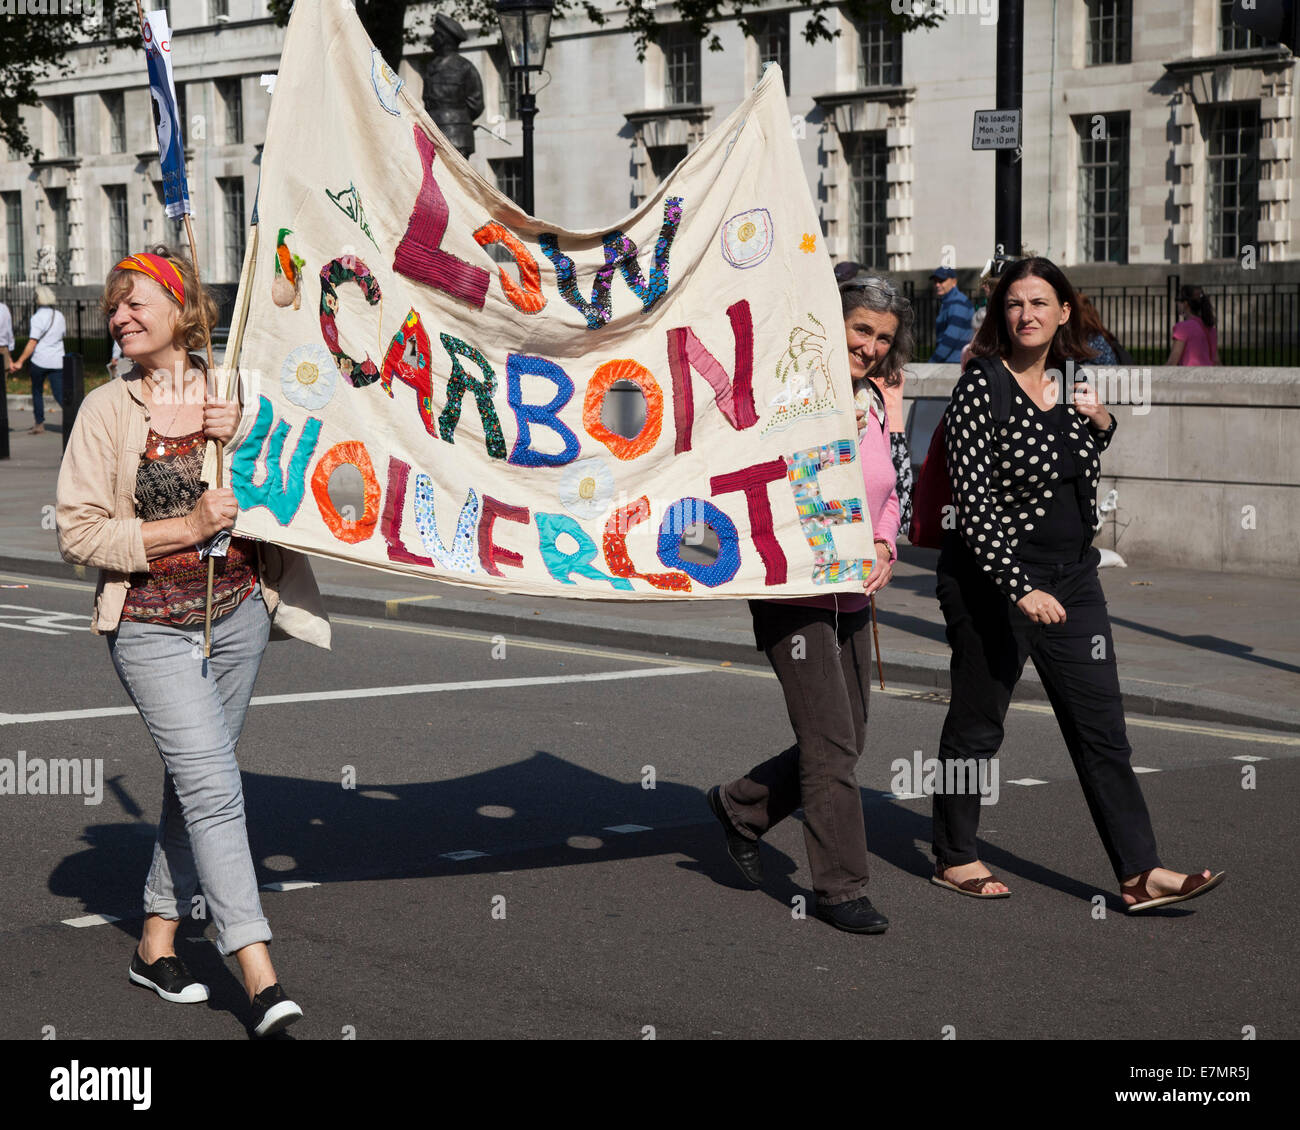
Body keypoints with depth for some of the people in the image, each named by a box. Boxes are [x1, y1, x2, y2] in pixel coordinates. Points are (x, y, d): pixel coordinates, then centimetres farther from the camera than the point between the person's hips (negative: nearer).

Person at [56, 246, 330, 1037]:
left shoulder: (233, 393, 3)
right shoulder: (108, 410, -3)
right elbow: (78, 531, -7)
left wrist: (248, 438, -11)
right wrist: (186, 528, -16)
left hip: (239, 612, 4)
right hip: (152, 627, -3)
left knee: (197, 780, 11)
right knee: (214, 785, -11)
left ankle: (157, 942, 26)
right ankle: (262, 978, -12)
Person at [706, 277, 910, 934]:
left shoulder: (873, 405, 10)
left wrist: (884, 545, -1)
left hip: (851, 598, 8)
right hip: (793, 594, -8)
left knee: (846, 742, 13)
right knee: (831, 744, -7)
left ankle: (741, 807, 34)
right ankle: (840, 887, 4)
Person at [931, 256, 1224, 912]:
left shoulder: (1072, 381, 8)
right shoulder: (983, 386, -12)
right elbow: (974, 501, -18)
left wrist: (1099, 428, 2)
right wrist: (1021, 590, -25)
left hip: (1072, 578, 6)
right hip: (993, 580, -6)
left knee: (1102, 726, 4)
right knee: (977, 722, 7)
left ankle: (1139, 873, 5)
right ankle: (954, 857, 22)